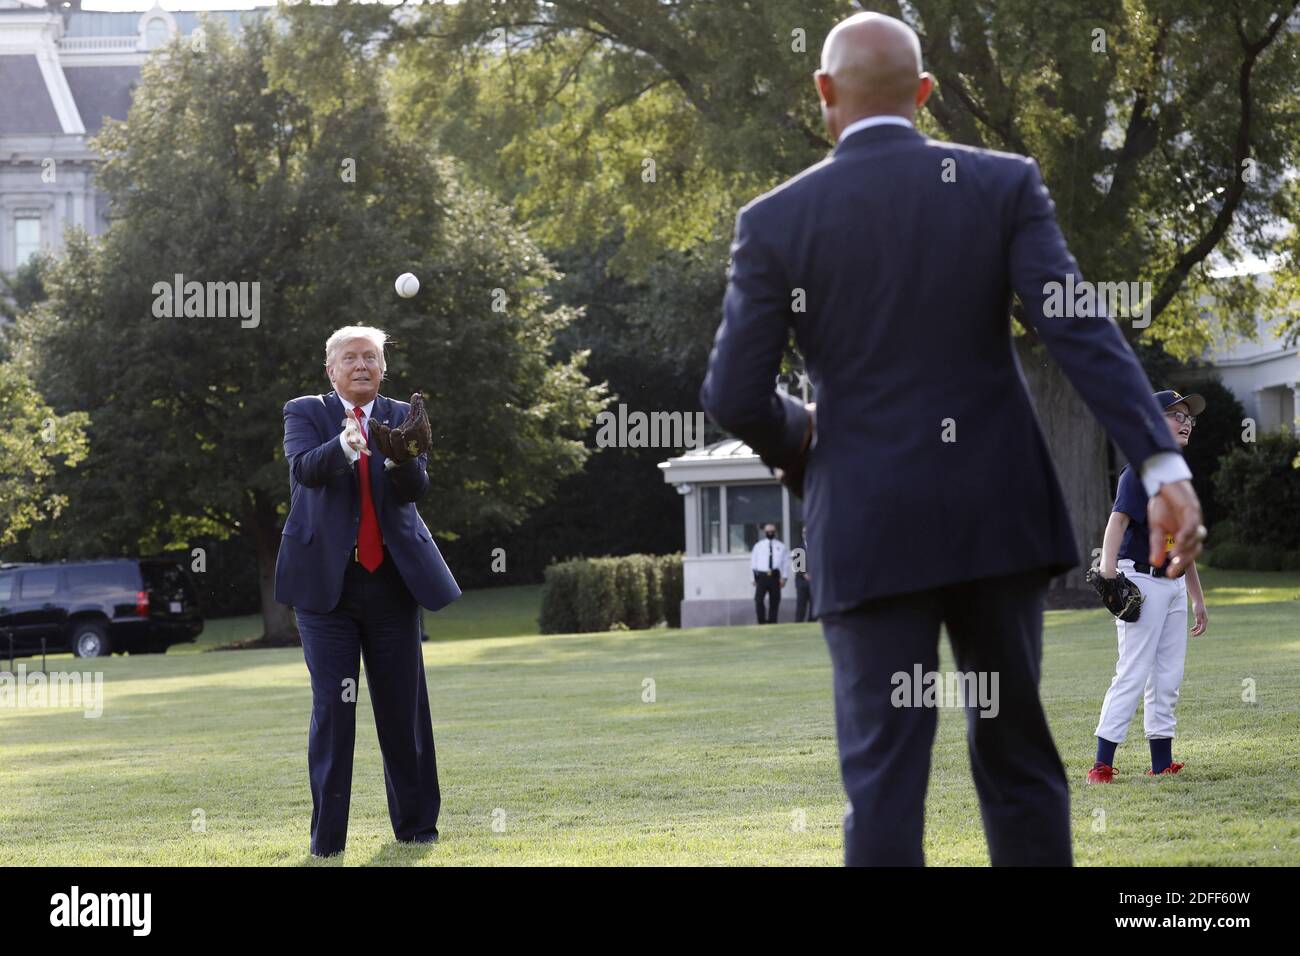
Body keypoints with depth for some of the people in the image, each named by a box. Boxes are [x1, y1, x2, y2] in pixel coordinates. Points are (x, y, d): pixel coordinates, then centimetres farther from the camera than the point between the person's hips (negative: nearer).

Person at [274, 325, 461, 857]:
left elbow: (417, 488, -9)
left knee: (404, 707, 7)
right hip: (327, 582, -2)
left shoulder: (401, 419, 7)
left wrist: (401, 458, -32)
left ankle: (416, 824, 18)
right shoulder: (305, 413, 2)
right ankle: (327, 835, 2)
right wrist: (345, 446, -39)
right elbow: (305, 468, -18)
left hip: (391, 581, 2)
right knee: (333, 708, -3)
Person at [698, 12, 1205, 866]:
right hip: (998, 512, 2)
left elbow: (734, 396, -4)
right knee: (1016, 755, 13)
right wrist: (1163, 465, -19)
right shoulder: (1005, 186, 0)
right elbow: (1082, 330, -13)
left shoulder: (776, 221, -2)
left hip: (871, 526, -2)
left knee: (884, 775, -1)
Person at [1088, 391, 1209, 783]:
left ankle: (1162, 762, 14)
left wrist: (1198, 599, 22)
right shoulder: (1140, 471, -10)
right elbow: (1118, 520, -24)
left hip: (1174, 585, 9)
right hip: (1142, 582, -9)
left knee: (1168, 677, 9)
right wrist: (1108, 576, -38)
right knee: (1133, 674, -12)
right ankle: (1102, 763, -11)